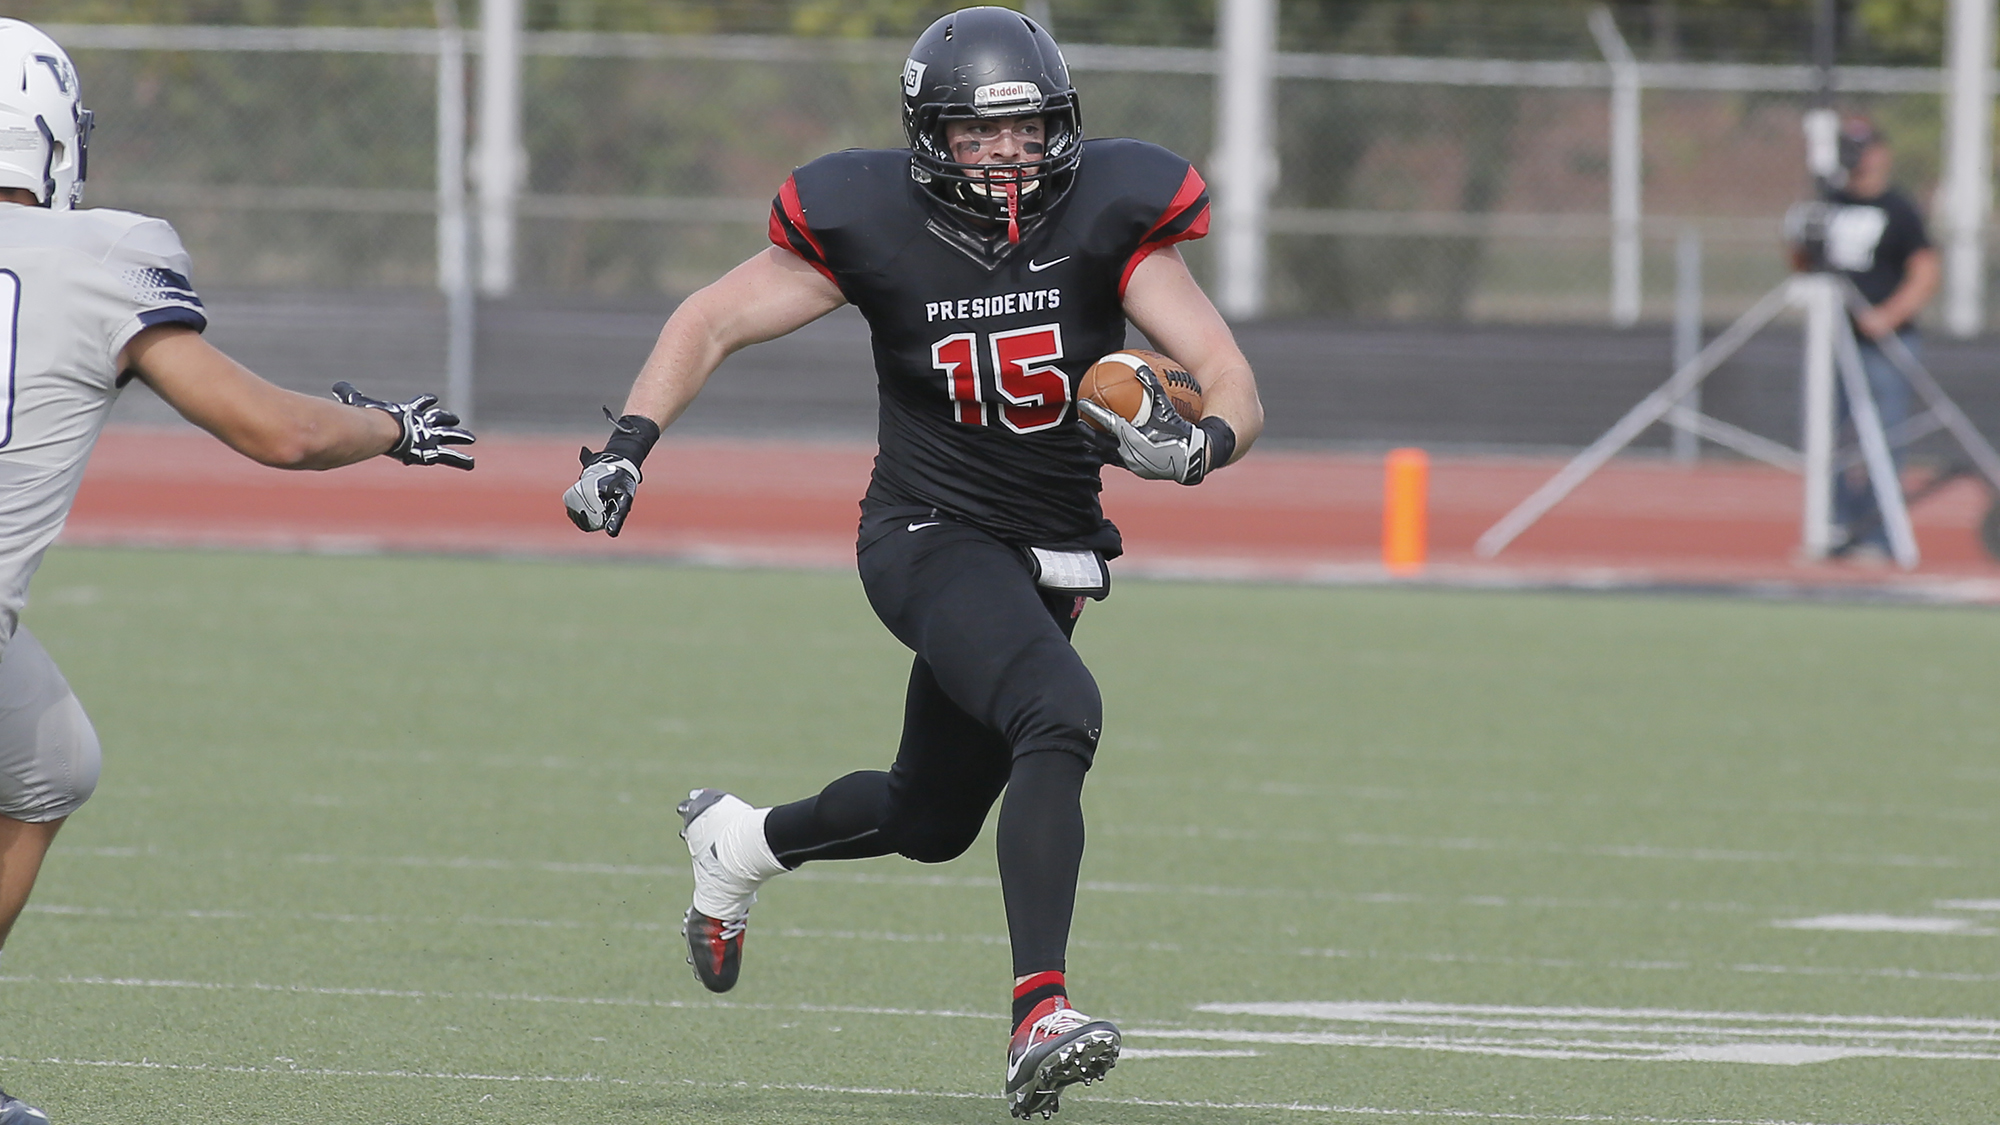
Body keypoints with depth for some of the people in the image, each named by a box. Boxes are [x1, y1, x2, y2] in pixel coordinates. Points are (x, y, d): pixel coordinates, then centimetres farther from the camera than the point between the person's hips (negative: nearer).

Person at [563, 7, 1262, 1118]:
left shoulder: (1108, 218, -11)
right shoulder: (875, 225, -13)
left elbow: (1236, 391, -14)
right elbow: (711, 322, -3)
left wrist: (1197, 441, -37)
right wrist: (627, 443, -17)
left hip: (1048, 556, 4)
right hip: (928, 532, -4)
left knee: (930, 821, 19)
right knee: (1059, 715, -32)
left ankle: (739, 843, 49)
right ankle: (1038, 1018, -36)